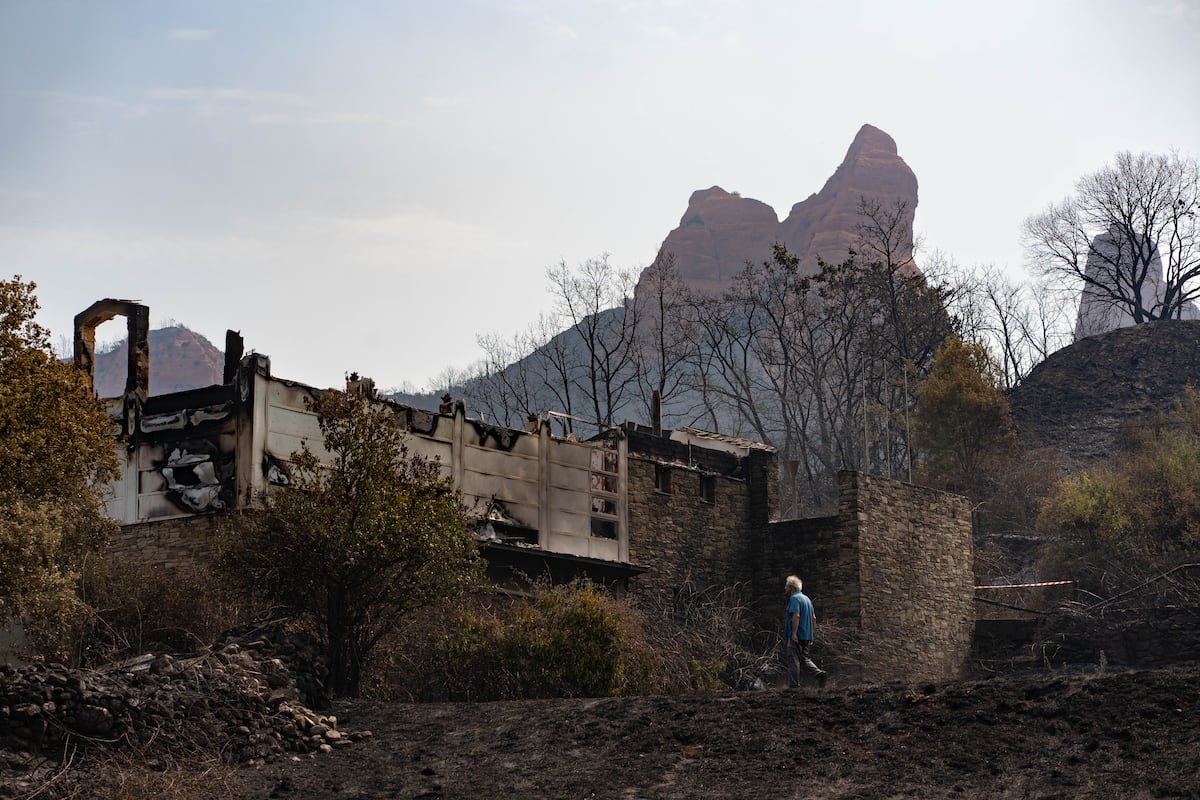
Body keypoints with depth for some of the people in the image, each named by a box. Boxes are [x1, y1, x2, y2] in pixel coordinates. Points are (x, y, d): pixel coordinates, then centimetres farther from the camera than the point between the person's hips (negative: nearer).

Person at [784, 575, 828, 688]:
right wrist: (810, 635, 23)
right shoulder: (806, 598, 18)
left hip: (796, 637, -9)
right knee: (804, 659, 13)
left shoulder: (794, 598, -10)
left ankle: (793, 685, -3)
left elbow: (796, 616, -23)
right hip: (807, 636, 9)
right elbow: (813, 618, 20)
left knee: (793, 661, -3)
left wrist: (794, 633, -26)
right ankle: (819, 673, -5)